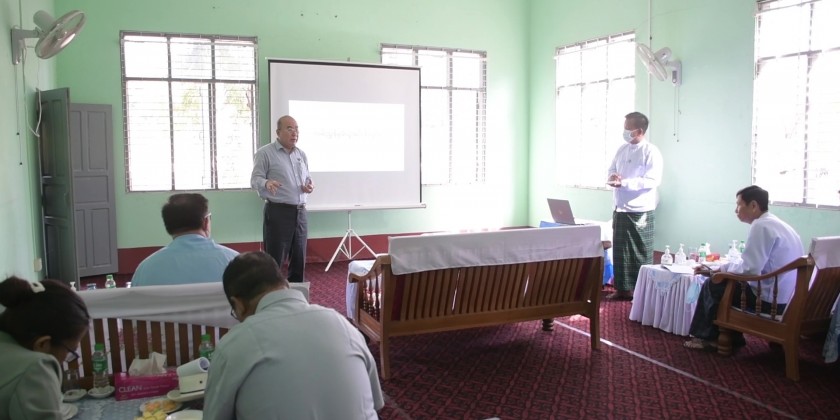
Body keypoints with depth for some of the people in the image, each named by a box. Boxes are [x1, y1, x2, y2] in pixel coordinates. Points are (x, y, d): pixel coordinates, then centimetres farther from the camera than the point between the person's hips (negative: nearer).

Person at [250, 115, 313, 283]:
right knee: (274, 260, -4)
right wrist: (267, 183, -32)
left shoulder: (301, 154, 14)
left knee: (299, 259, 11)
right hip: (278, 212, -6)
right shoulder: (265, 153, -5)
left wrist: (310, 185, -2)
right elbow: (255, 180, -10)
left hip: (300, 212, 6)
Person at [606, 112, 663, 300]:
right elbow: (612, 170, 17)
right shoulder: (622, 149, 11)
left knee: (641, 253, 2)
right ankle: (623, 288, 21)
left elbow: (652, 180, -18)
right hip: (620, 209, 7)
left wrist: (624, 183, -24)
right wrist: (612, 177, -7)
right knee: (620, 250, 10)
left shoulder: (651, 152, -11)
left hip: (640, 211, -7)